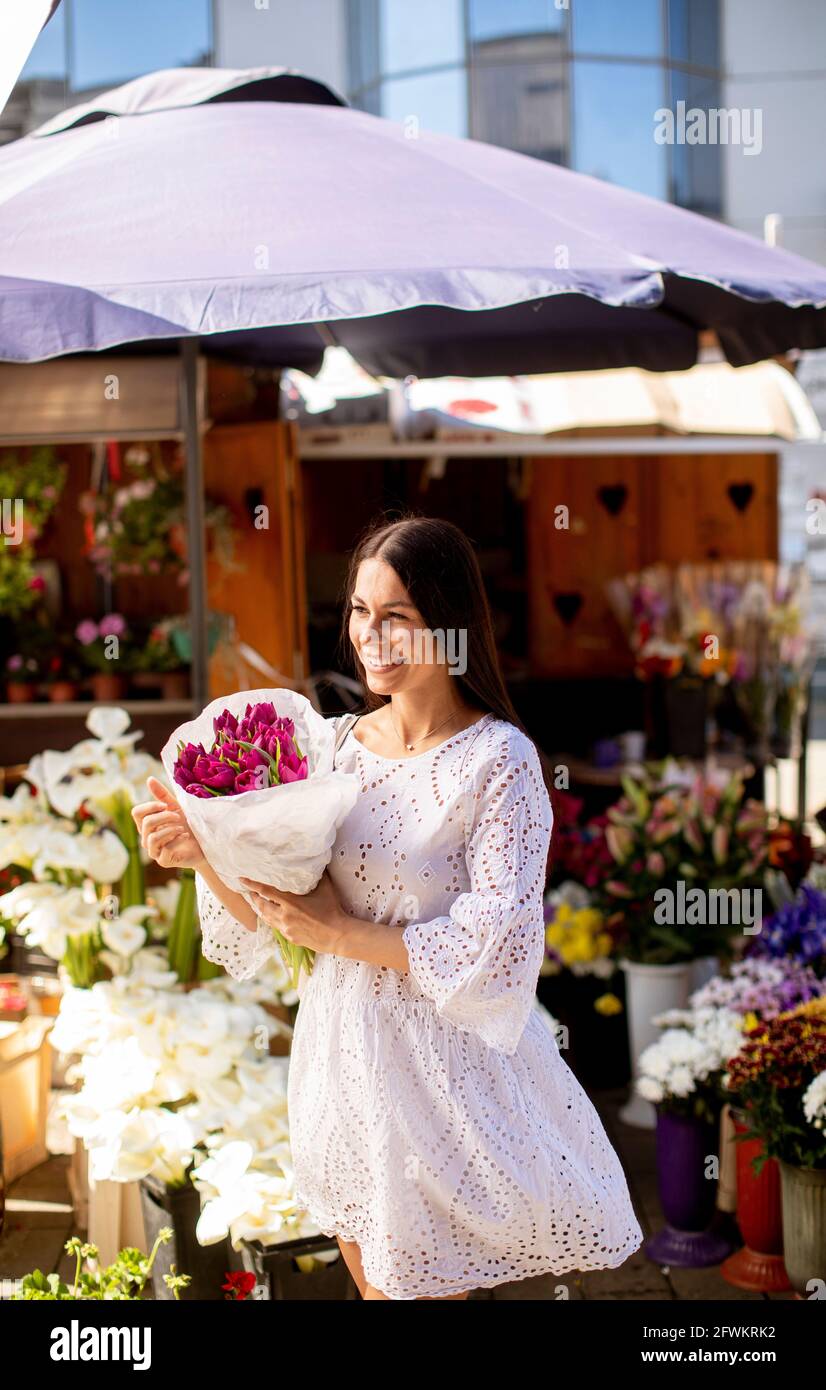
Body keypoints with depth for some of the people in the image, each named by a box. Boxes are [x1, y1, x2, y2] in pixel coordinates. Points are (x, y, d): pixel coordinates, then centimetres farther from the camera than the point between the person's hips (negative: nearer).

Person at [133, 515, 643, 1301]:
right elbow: (267, 909, 4)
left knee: (424, 1278, 12)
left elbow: (498, 947, -21)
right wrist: (202, 849, -14)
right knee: (367, 1269, 22)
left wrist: (340, 933, -18)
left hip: (444, 1059, -5)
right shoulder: (338, 742, 0)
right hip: (341, 1046, 5)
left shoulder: (498, 760, -16)